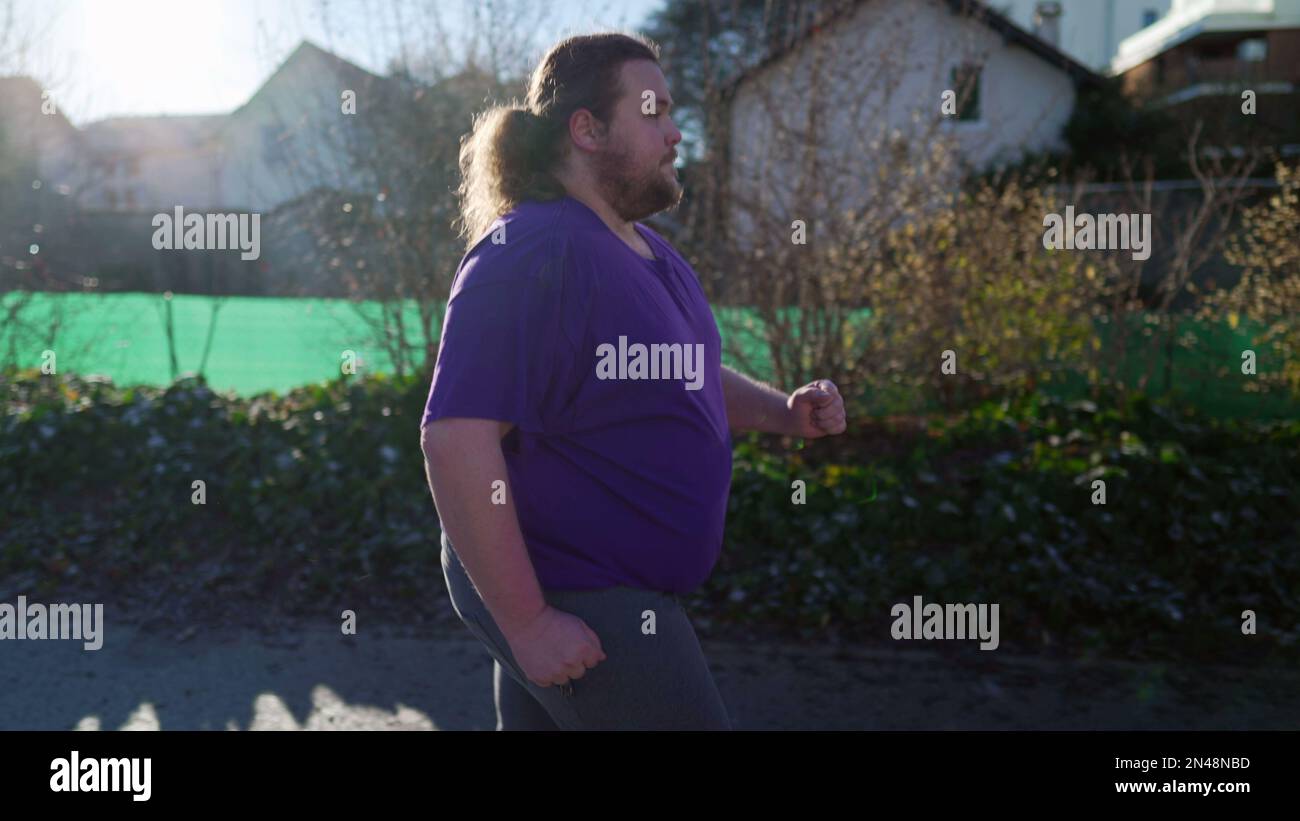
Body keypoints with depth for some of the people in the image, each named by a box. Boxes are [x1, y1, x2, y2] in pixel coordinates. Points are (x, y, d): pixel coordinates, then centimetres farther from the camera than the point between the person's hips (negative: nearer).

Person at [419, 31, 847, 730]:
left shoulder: (649, 253, 12)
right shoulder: (528, 254, -20)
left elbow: (689, 378, 25)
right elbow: (455, 439, -27)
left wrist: (785, 412, 4)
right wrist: (526, 622, -25)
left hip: (621, 588, 9)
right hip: (566, 600, -9)